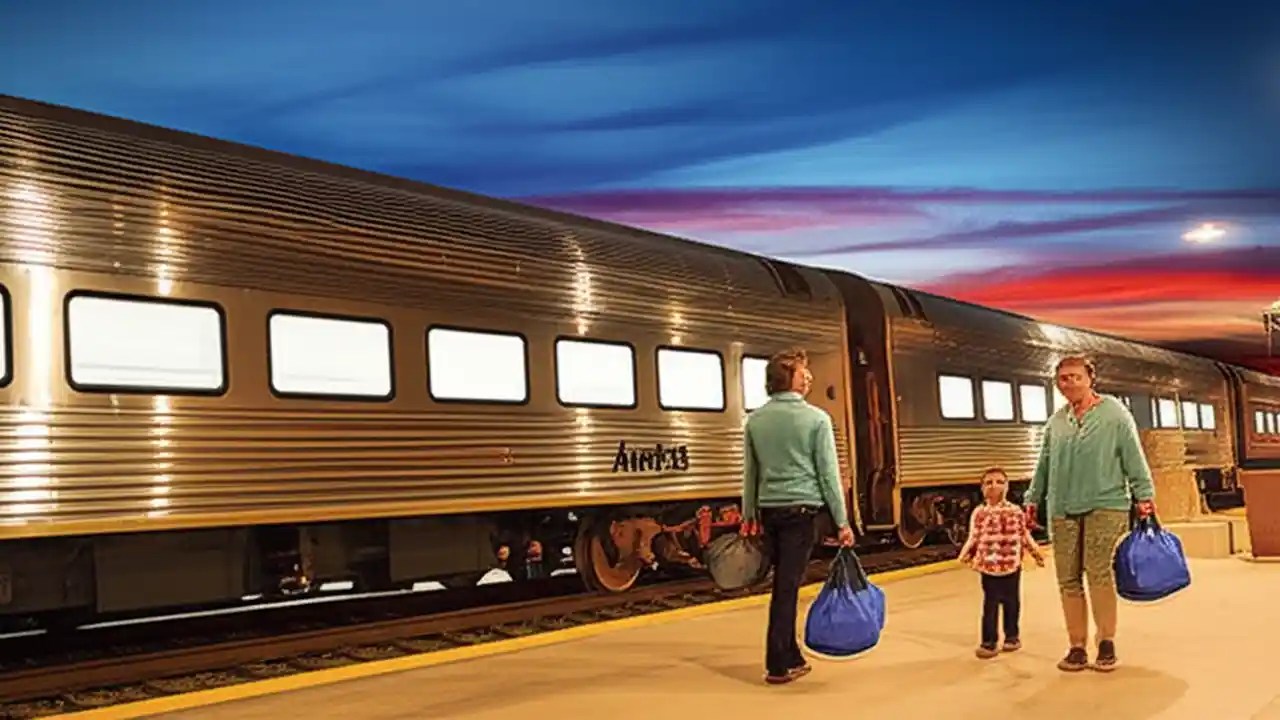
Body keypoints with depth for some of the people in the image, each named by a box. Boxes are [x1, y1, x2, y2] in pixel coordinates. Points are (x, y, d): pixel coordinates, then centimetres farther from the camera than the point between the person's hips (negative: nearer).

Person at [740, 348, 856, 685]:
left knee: (783, 583, 14)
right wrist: (842, 521, -2)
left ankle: (791, 657, 20)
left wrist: (748, 514, 18)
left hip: (769, 510, 5)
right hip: (802, 509, -5)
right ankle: (777, 665, 0)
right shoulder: (816, 418, -7)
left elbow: (750, 472, 10)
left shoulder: (755, 419, 6)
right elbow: (829, 474, -7)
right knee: (788, 586, -3)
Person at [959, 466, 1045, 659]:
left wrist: (1036, 552, 5)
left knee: (1011, 602, 13)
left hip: (1012, 565, 1)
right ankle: (988, 642, 7)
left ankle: (1012, 636, 31)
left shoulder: (1016, 512, 0)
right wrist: (966, 553, -11)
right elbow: (974, 537, 0)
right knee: (990, 604, 2)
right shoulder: (979, 513, -2)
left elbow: (1025, 535, 7)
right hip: (989, 566, -1)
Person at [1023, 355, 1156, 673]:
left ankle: (1106, 643, 2)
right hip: (1062, 510, 4)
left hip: (1105, 506, -4)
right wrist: (1033, 499, 18)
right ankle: (1077, 646, 12)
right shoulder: (1056, 422, 13)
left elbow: (1134, 457, 1)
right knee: (1068, 581, 3)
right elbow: (1043, 465, 19)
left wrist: (1144, 495, -4)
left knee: (1100, 574, -12)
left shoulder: (1114, 413, 2)